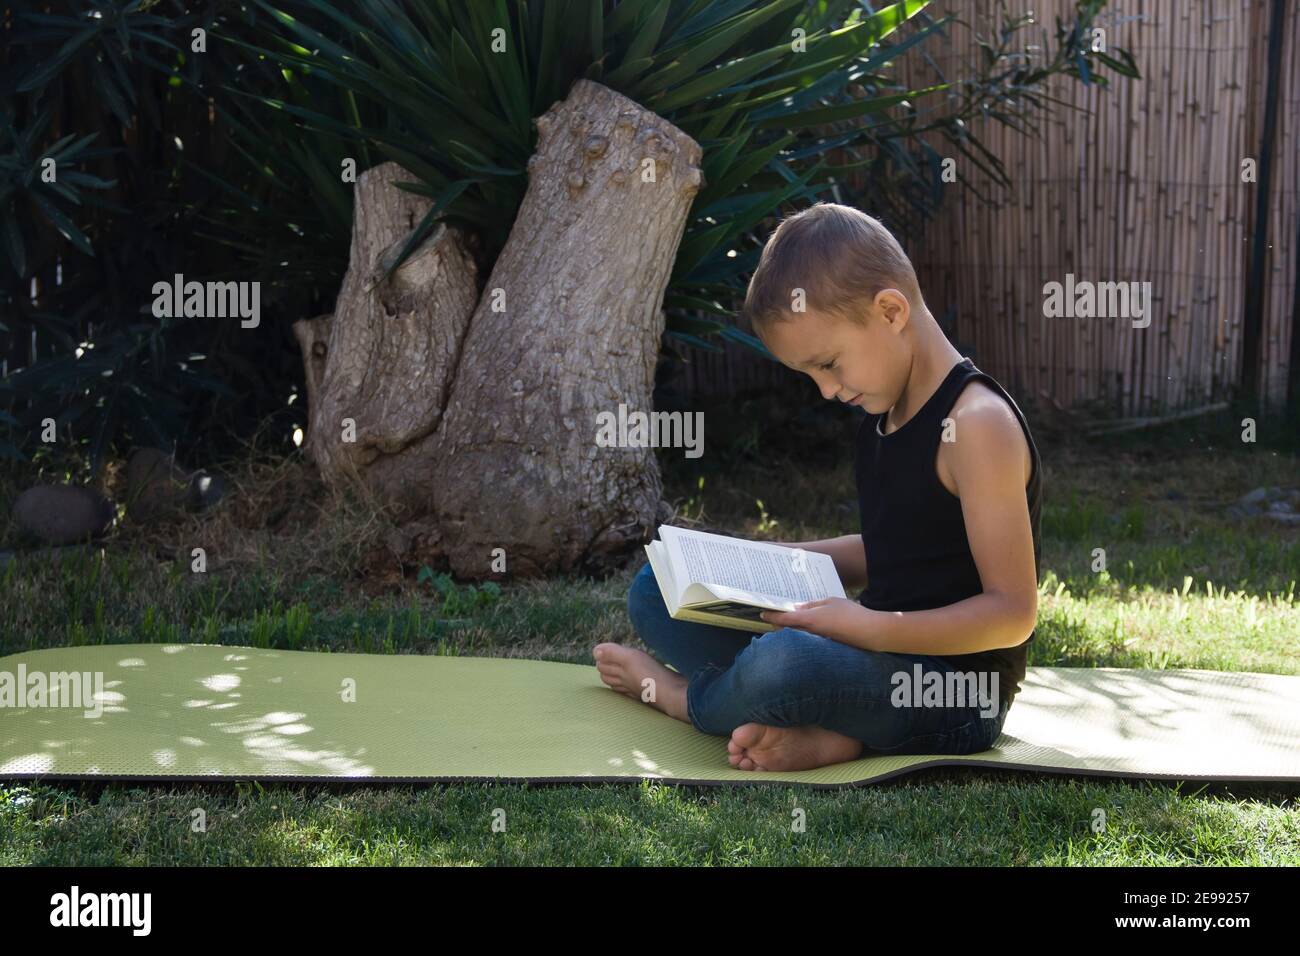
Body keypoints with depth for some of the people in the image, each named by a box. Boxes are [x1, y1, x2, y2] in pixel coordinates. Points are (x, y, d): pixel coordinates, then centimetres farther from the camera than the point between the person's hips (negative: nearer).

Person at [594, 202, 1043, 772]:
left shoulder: (976, 424, -18)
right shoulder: (884, 413, 10)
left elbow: (1012, 612, -20)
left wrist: (874, 628, -29)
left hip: (954, 693, -10)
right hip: (878, 654, 10)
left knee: (783, 662, -39)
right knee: (655, 592, 9)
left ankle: (678, 693, -2)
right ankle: (822, 731, -12)